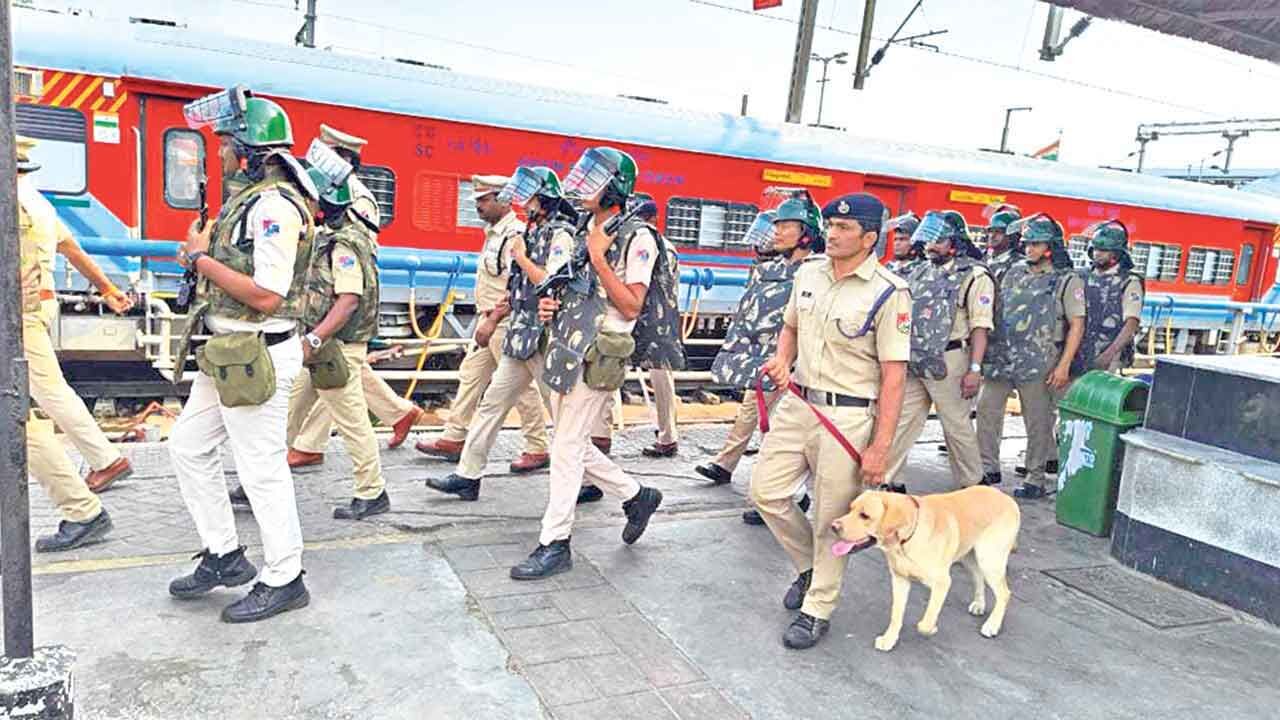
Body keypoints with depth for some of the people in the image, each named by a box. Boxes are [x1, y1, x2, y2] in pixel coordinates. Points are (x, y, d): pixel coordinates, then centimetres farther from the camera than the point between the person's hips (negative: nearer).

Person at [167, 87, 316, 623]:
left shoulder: (275, 206, -18)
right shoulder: (249, 198, 14)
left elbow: (266, 296, -24)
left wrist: (201, 258, -14)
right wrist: (200, 253, 4)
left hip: (256, 357, -11)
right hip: (227, 355, 11)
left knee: (262, 468, -1)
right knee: (189, 447, 18)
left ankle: (284, 581, 14)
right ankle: (224, 556, 30)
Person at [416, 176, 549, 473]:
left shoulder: (515, 234, -16)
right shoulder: (493, 232, 16)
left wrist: (492, 321, -23)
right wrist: (487, 317, 14)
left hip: (508, 322, -10)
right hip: (490, 320, 10)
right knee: (470, 376, 13)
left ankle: (538, 450, 6)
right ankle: (453, 440, 23)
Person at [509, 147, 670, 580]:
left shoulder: (637, 238, -9)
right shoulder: (584, 234, 15)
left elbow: (631, 307, -16)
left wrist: (599, 258, -18)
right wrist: (550, 304, 5)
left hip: (595, 359, -9)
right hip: (564, 351, 9)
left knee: (567, 448, -4)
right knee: (574, 445, 15)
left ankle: (555, 544, 8)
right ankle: (637, 496, 32)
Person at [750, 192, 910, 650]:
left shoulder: (889, 293, -12)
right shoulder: (808, 274, 6)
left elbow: (894, 374, -13)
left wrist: (881, 446, -16)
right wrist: (782, 361, 0)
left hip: (848, 416, -6)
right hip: (797, 403, 6)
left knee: (831, 519, 3)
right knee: (765, 491, 7)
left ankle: (817, 609, 22)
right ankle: (809, 565, 33)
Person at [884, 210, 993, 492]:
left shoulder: (974, 276, -6)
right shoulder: (921, 273, 13)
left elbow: (979, 326, -11)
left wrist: (975, 368, -17)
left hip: (948, 361, -6)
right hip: (913, 362, 6)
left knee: (957, 425, 6)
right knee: (900, 422, 6)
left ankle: (972, 486, 22)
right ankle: (889, 482, 14)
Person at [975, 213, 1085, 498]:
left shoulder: (1067, 281, -2)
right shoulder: (1014, 272, 12)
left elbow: (1077, 325, -5)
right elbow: (995, 310, 17)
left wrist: (1064, 365, -13)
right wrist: (985, 349, 11)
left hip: (1038, 364, -5)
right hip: (1000, 359, 5)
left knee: (1038, 421, 4)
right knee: (986, 408, 4)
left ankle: (1036, 479, 15)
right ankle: (989, 468, 15)